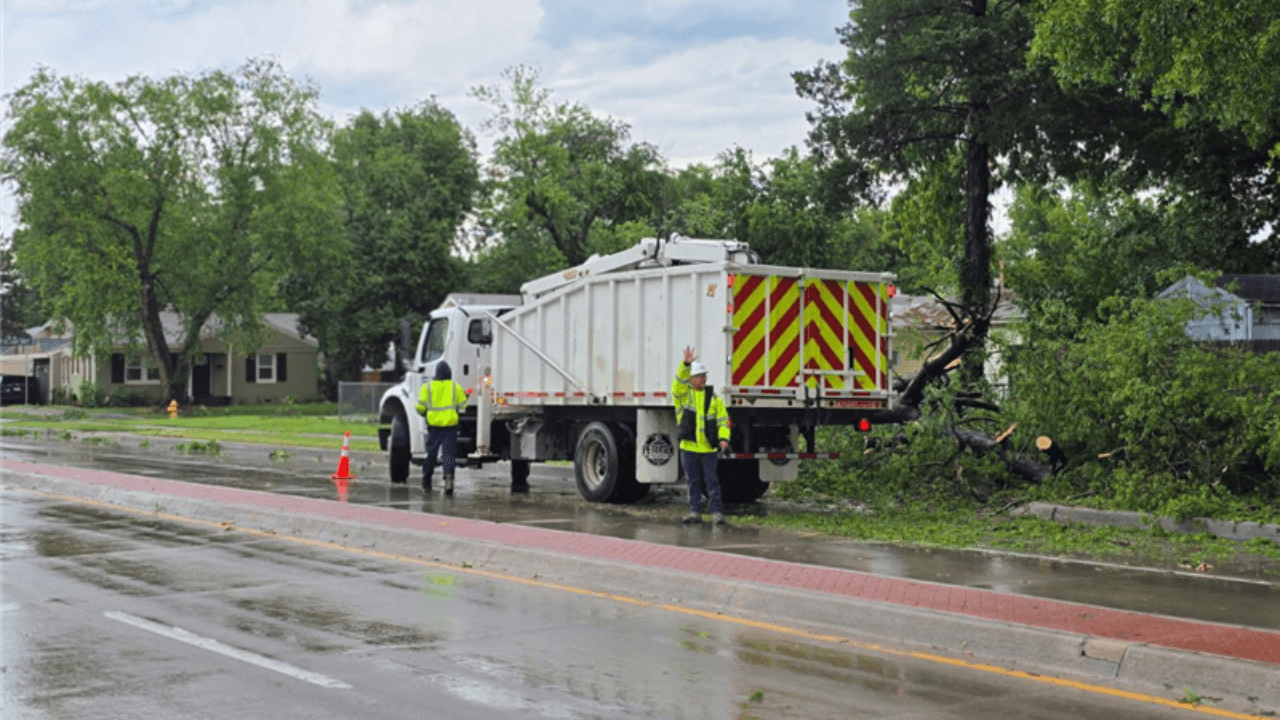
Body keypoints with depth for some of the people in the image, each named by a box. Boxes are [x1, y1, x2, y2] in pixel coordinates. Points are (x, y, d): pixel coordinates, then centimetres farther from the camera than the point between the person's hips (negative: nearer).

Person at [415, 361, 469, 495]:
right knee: (448, 454, -2)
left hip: (434, 425, 1)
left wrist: (424, 414, 20)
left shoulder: (427, 388, 1)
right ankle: (449, 476, -25)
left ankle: (426, 482, 25)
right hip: (451, 425, -1)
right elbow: (463, 406, 2)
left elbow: (419, 407, -2)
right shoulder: (456, 387, 2)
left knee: (431, 453, 14)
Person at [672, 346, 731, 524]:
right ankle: (695, 512, 14)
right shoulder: (683, 394, 6)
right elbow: (680, 380, -14)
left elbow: (723, 419, 4)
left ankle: (717, 512, -1)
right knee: (693, 482, 7)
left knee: (711, 481, -2)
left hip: (708, 448, -1)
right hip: (689, 447, 1)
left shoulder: (714, 397, 8)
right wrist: (686, 365, -32)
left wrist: (723, 438, -12)